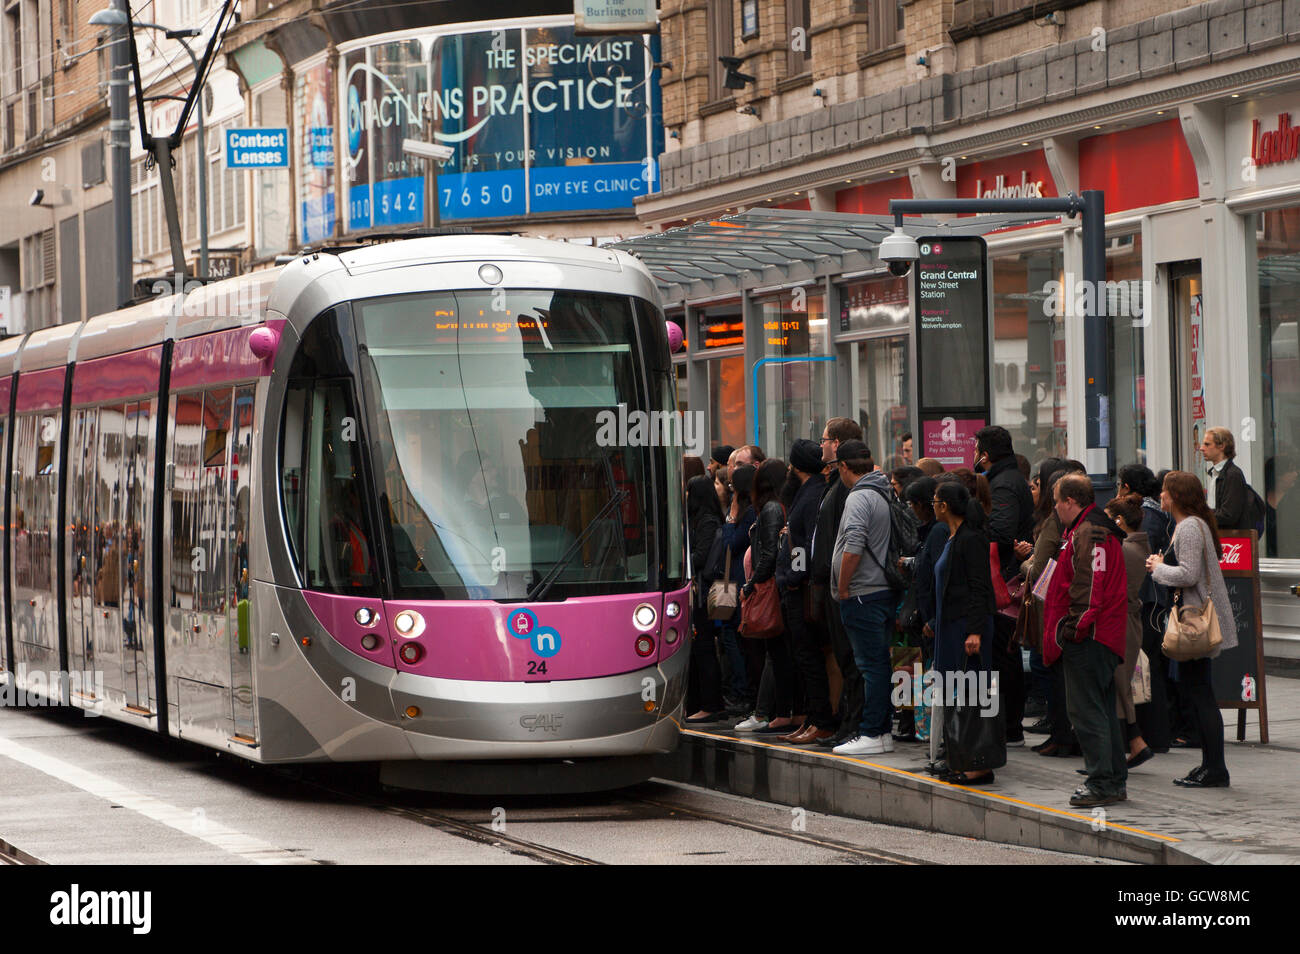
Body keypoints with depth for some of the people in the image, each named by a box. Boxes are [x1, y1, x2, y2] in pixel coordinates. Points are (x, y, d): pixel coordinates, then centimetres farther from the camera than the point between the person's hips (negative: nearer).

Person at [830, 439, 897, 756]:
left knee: (871, 664, -8)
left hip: (863, 595, -9)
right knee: (881, 662, 11)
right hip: (886, 590, 9)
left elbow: (853, 547, -24)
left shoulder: (859, 497, -13)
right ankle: (883, 730, 15)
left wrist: (843, 588, -13)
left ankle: (871, 733, -7)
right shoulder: (886, 494, 14)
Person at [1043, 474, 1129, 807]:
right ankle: (1116, 782, 19)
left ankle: (1102, 783, -10)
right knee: (1102, 709, 15)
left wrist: (1076, 626, -19)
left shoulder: (1088, 533, -15)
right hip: (1106, 636, 11)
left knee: (1086, 709, -9)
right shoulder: (1102, 528, 19)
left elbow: (1090, 584, -22)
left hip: (1087, 638, -11)